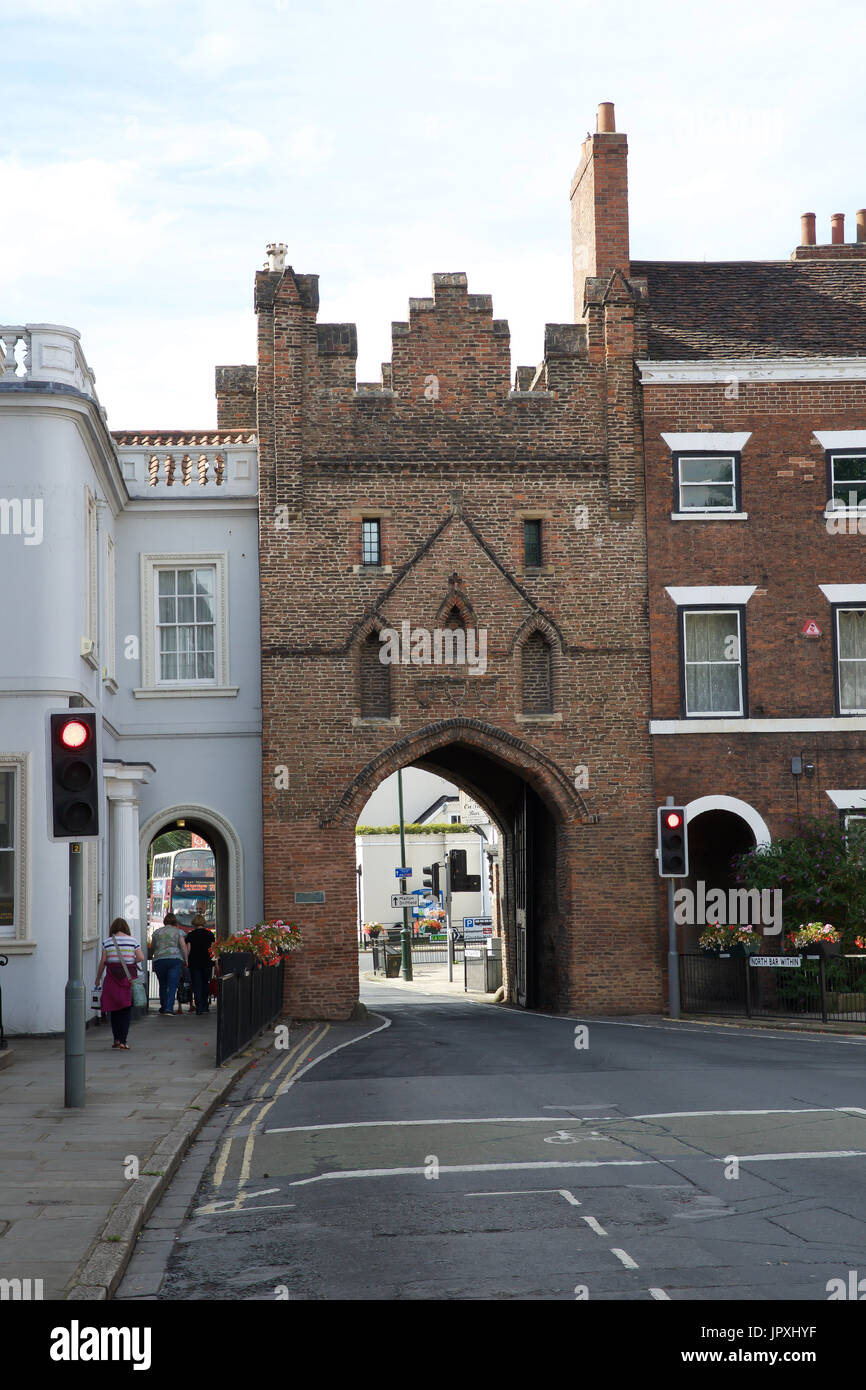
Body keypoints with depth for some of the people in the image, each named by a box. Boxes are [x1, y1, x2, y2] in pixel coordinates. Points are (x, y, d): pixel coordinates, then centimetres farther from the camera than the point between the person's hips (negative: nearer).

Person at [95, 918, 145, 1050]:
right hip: (128, 978, 0)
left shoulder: (107, 941, 2)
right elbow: (141, 957, -5)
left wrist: (98, 979, 9)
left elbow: (102, 961, 0)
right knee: (126, 1010, 5)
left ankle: (116, 1039, 12)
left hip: (112, 977, 0)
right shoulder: (132, 940, 2)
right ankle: (123, 1041, -2)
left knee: (114, 1008, 14)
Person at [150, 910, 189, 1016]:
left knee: (162, 984, 16)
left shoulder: (157, 932, 14)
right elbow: (184, 946, -2)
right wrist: (186, 959, 5)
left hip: (159, 960, 2)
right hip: (175, 959, -2)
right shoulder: (178, 931, 7)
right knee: (172, 986, -4)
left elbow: (152, 947, 21)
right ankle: (169, 1009, -14)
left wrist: (151, 956, 37)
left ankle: (163, 1008, 22)